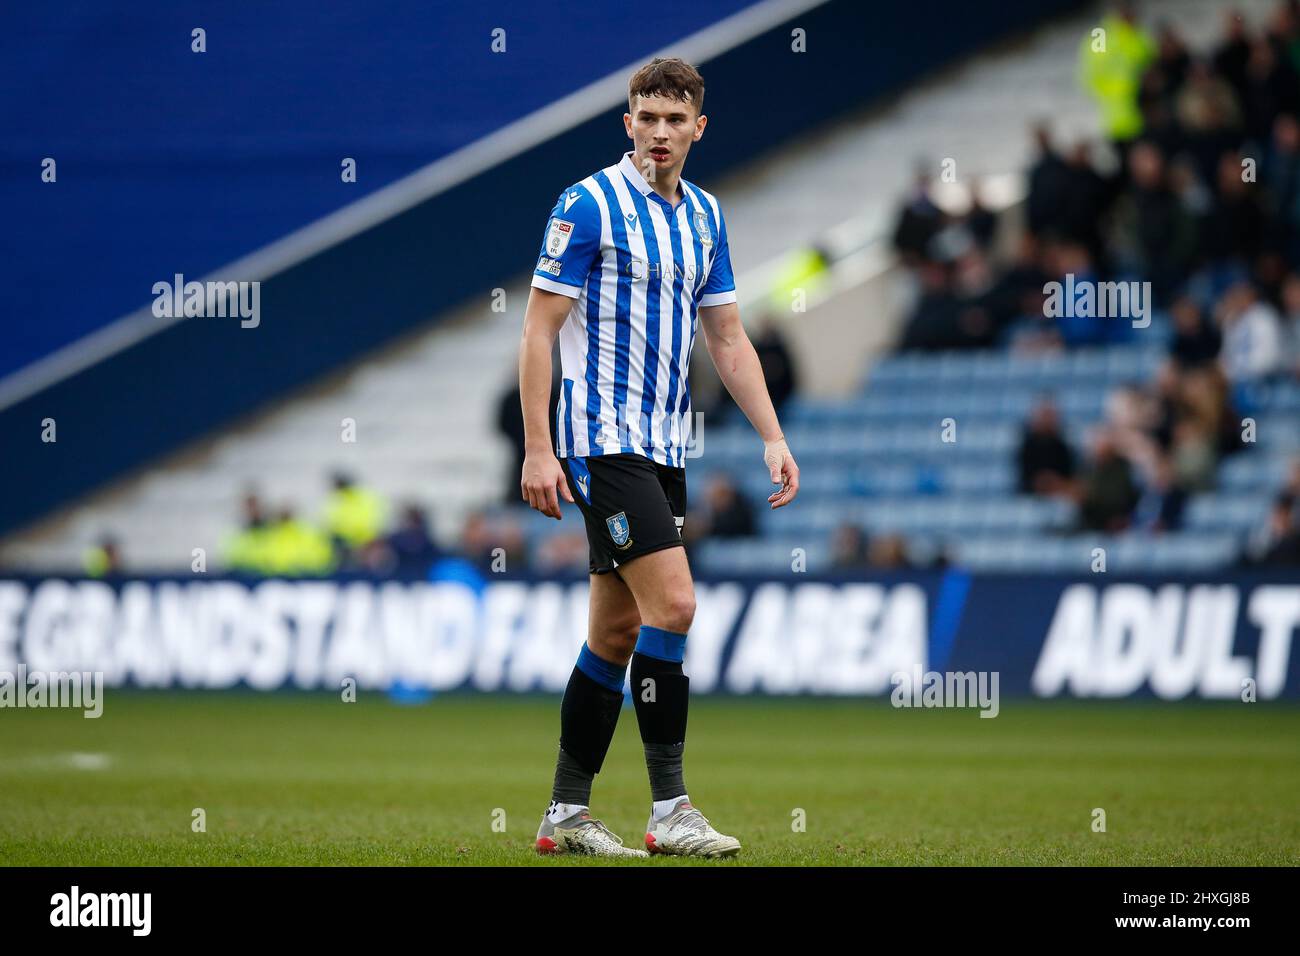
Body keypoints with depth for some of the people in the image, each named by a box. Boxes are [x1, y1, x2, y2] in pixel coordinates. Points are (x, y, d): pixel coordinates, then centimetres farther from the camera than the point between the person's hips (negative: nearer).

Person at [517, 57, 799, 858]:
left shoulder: (704, 215, 12)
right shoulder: (589, 205, -9)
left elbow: (729, 339, 17)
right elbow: (540, 328, -10)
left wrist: (773, 437, 8)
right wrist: (538, 450, -15)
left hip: (663, 445, 8)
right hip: (604, 438, -8)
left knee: (618, 630, 8)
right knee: (672, 603, -17)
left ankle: (567, 814, 14)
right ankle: (670, 810, -14)